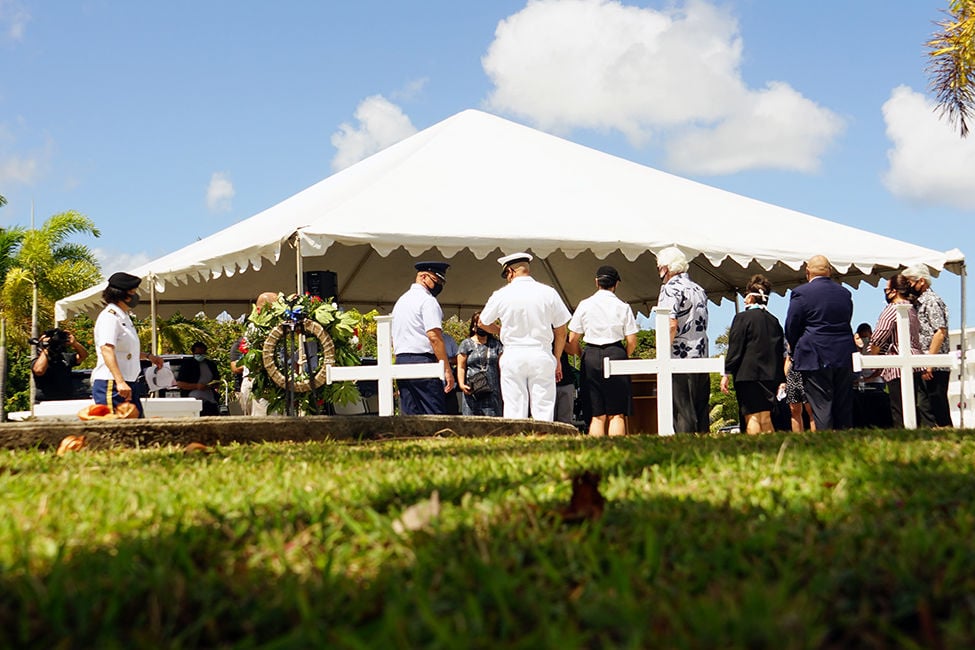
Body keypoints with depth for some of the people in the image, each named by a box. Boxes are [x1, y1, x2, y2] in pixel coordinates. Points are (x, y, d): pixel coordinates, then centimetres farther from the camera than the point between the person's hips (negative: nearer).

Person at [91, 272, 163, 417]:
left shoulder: (124, 317, 21)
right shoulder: (110, 316, -11)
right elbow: (106, 350, -24)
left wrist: (148, 356, 25)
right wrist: (120, 382, -32)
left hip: (128, 385, 10)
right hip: (111, 384, -10)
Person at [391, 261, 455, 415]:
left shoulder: (400, 301, 22)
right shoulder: (427, 300, -6)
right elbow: (434, 337, -15)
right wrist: (447, 369, -15)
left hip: (400, 361, 8)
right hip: (422, 361, -8)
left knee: (409, 416, 7)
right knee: (434, 417, -8)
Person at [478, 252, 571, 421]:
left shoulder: (501, 295, -2)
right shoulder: (548, 293, 0)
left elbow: (482, 323, 13)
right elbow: (561, 331, 6)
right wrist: (557, 360, 16)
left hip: (513, 355, -1)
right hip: (542, 355, 1)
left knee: (514, 411, 2)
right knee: (544, 410, 1)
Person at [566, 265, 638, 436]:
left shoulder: (584, 305, 4)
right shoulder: (623, 307, 1)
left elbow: (572, 340, 4)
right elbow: (632, 342, -1)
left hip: (591, 358, 2)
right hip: (616, 355, -1)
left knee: (596, 416, 5)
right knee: (617, 415, 1)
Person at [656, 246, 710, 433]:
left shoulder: (670, 288, -8)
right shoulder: (698, 289, 18)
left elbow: (671, 324, -18)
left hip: (679, 360, -8)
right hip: (701, 359, 8)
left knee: (682, 412, -8)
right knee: (701, 413, 9)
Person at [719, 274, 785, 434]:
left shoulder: (742, 318, -7)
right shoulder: (774, 321, 11)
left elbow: (734, 349, -9)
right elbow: (781, 351, 13)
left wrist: (726, 374, -4)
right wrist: (780, 380, 18)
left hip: (749, 374, -6)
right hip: (770, 375, 6)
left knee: (752, 417, -6)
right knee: (766, 418, 10)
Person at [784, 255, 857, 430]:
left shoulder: (801, 293, -7)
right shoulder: (845, 293, 10)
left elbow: (791, 328, -4)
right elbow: (846, 323, 14)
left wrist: (796, 352, 12)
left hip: (815, 359, -5)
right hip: (845, 358, 5)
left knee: (821, 409, -5)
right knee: (844, 409, 10)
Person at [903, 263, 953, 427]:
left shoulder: (932, 301, -9)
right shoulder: (918, 303, 19)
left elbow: (941, 332, -17)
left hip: (934, 368, -9)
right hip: (922, 368, 9)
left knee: (939, 409, -7)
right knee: (923, 408, 7)